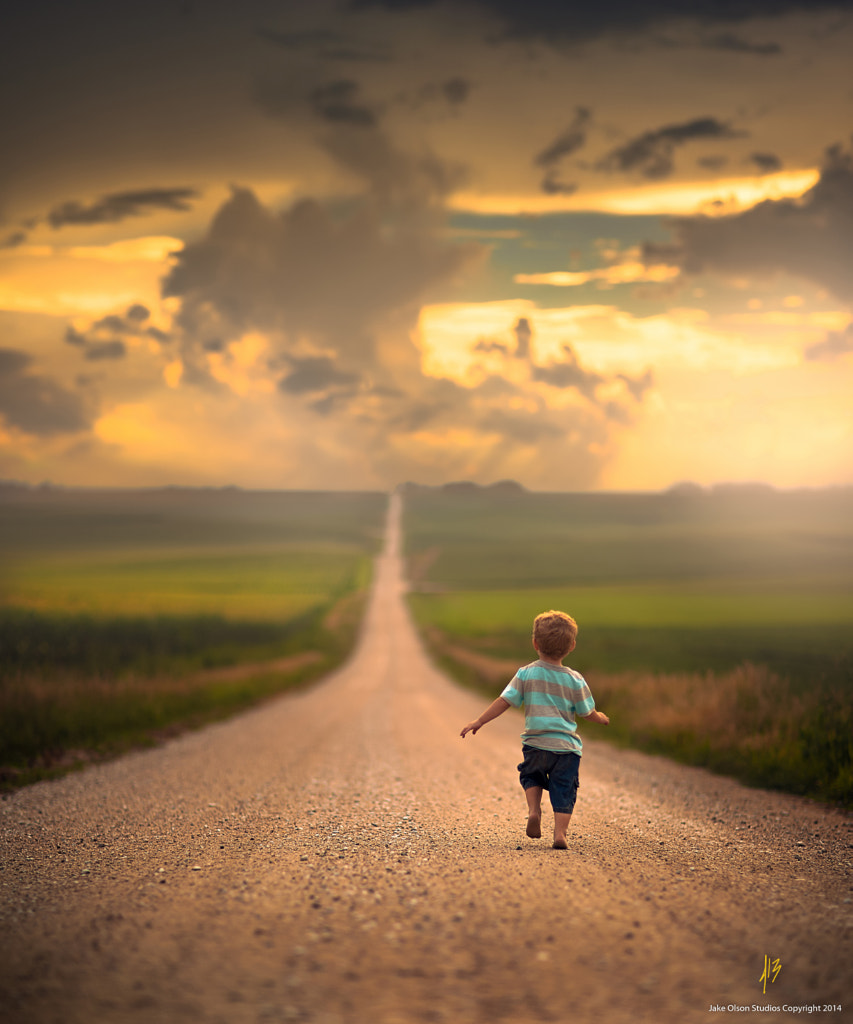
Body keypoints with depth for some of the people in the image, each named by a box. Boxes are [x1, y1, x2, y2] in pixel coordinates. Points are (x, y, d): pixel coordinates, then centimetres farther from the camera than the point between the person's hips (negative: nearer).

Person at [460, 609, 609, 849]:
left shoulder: (526, 674, -1)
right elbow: (587, 713, 8)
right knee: (563, 791, 5)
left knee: (531, 776, 25)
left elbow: (504, 701, -4)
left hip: (535, 744, 1)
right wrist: (601, 718, 31)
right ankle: (560, 832, -8)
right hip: (567, 747, -1)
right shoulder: (575, 680, 0)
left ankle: (534, 810, 4)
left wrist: (479, 721, 3)